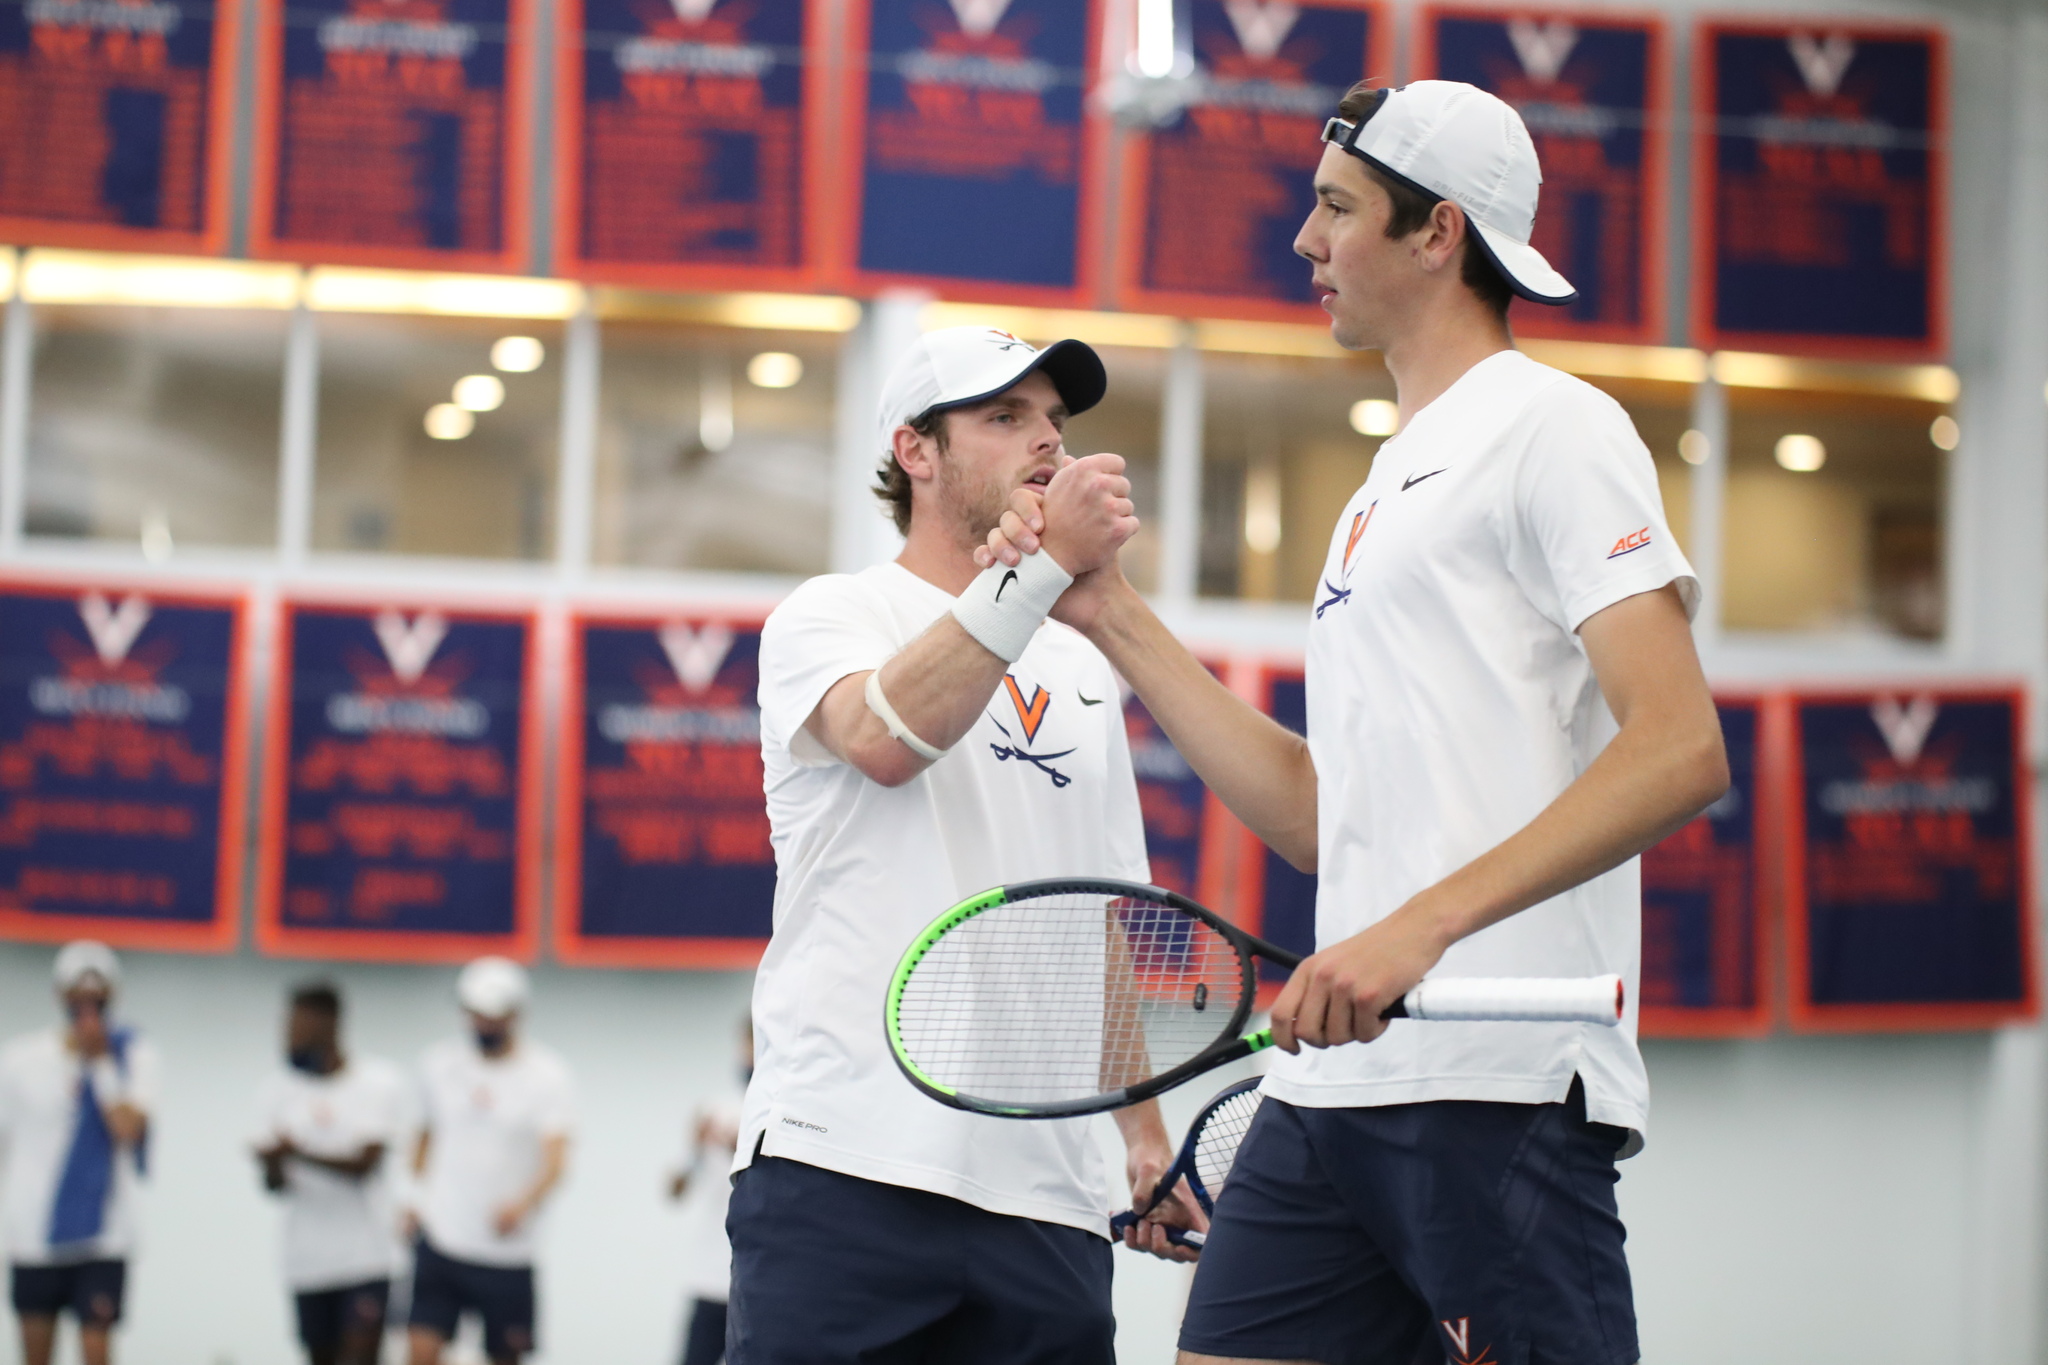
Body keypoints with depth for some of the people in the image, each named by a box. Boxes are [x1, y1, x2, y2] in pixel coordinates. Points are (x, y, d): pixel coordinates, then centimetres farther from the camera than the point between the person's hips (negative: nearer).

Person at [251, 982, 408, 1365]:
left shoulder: (379, 1081, -4)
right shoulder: (279, 1089, 5)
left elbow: (364, 1162, -13)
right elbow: (274, 1183, 0)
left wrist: (299, 1152, -26)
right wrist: (273, 1166, -24)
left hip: (367, 1254, -4)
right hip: (307, 1259, 4)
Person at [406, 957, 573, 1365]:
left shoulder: (546, 1074, -4)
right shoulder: (440, 1063, 7)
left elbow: (555, 1159, -15)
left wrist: (525, 1202, -33)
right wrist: (418, 1197, 11)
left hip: (507, 1250, -1)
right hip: (439, 1236, 2)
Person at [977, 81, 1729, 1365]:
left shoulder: (1551, 424, -3)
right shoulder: (1386, 485, 24)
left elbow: (1680, 751, -16)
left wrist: (1424, 925, -24)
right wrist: (1113, 618, 20)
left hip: (1501, 1092, -8)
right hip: (1328, 1083, 8)